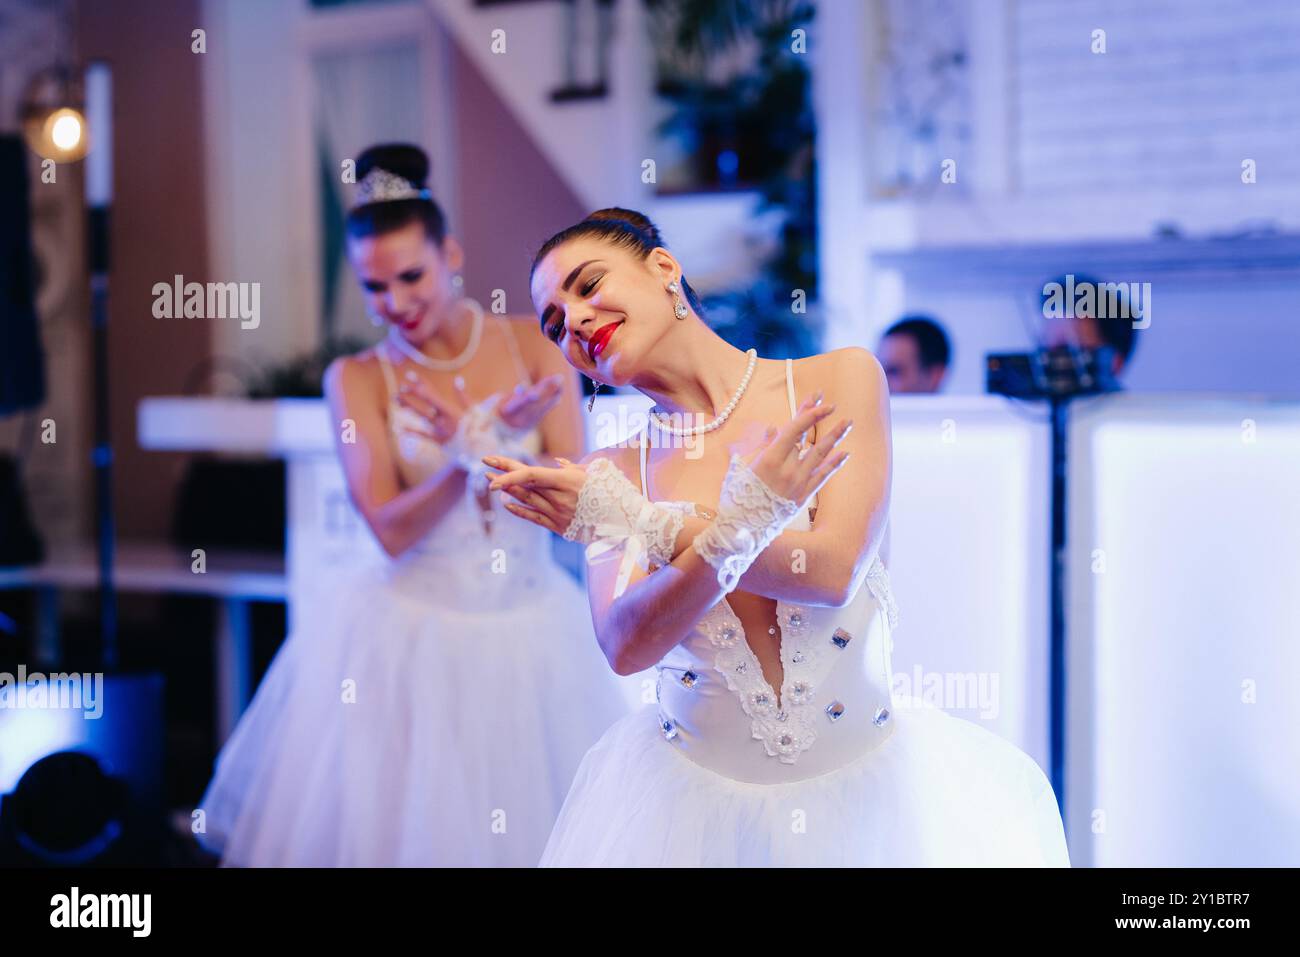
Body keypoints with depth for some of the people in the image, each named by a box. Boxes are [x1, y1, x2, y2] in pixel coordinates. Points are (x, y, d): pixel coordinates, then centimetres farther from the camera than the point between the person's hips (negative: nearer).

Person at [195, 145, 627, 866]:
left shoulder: (534, 346, -2)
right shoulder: (359, 378, -4)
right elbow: (392, 532, -12)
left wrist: (497, 446, -22)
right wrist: (469, 455, -26)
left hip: (530, 633, 1)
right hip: (407, 638, -1)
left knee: (526, 820, 10)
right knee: (396, 824, 5)